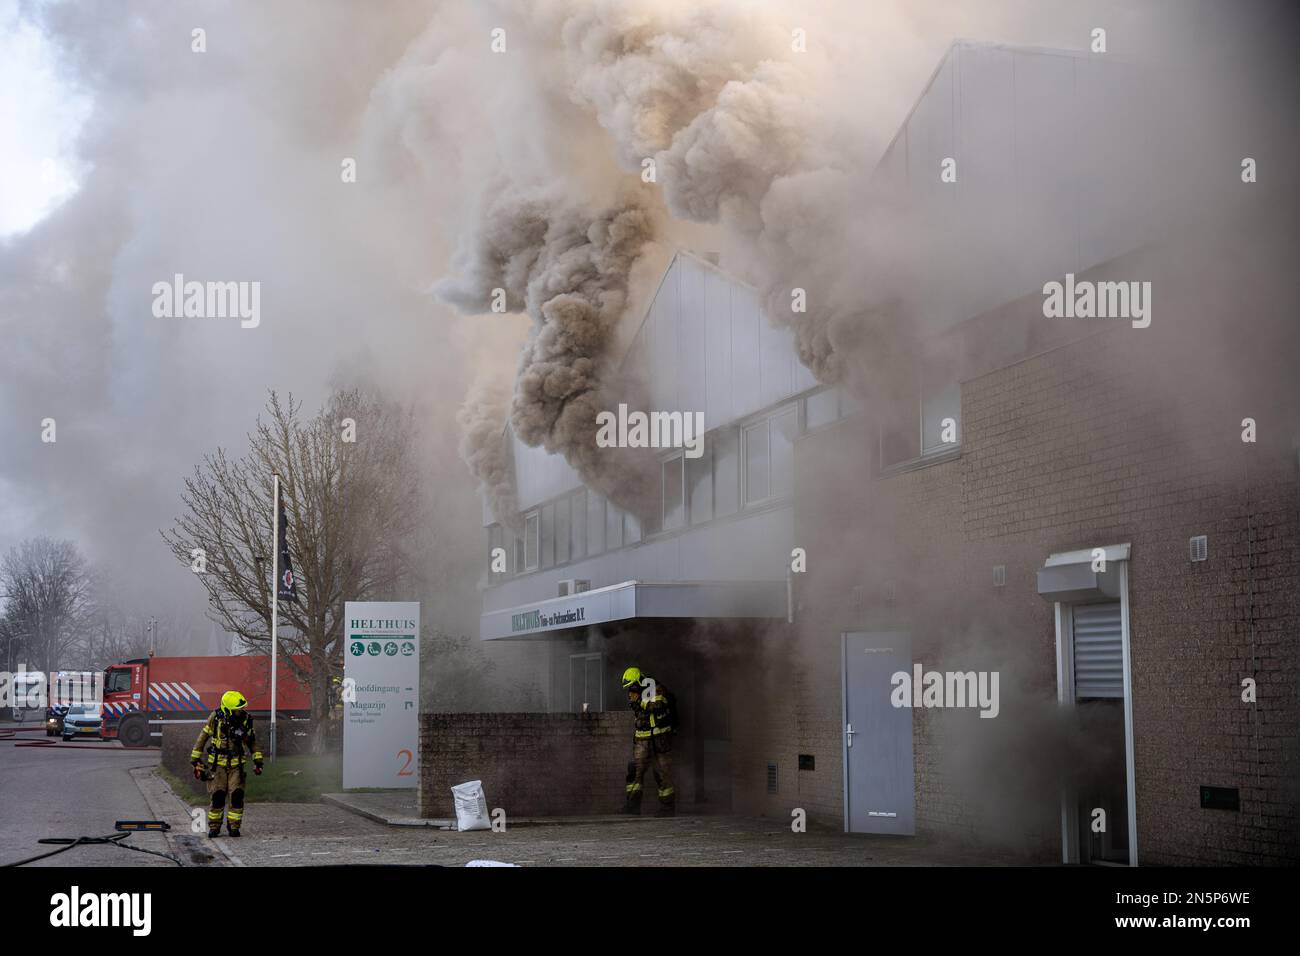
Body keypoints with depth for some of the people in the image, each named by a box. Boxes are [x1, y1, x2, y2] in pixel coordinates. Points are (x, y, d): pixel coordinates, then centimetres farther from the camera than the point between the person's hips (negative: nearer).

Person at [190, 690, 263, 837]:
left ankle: (234, 826, 6)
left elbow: (252, 740, 10)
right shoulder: (216, 718, -13)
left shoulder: (246, 719, -6)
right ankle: (214, 827, 10)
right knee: (218, 796, -6)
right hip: (218, 763, -2)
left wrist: (257, 760, 9)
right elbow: (202, 738, -3)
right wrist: (196, 761, -1)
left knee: (237, 795, -9)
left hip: (237, 764, 2)